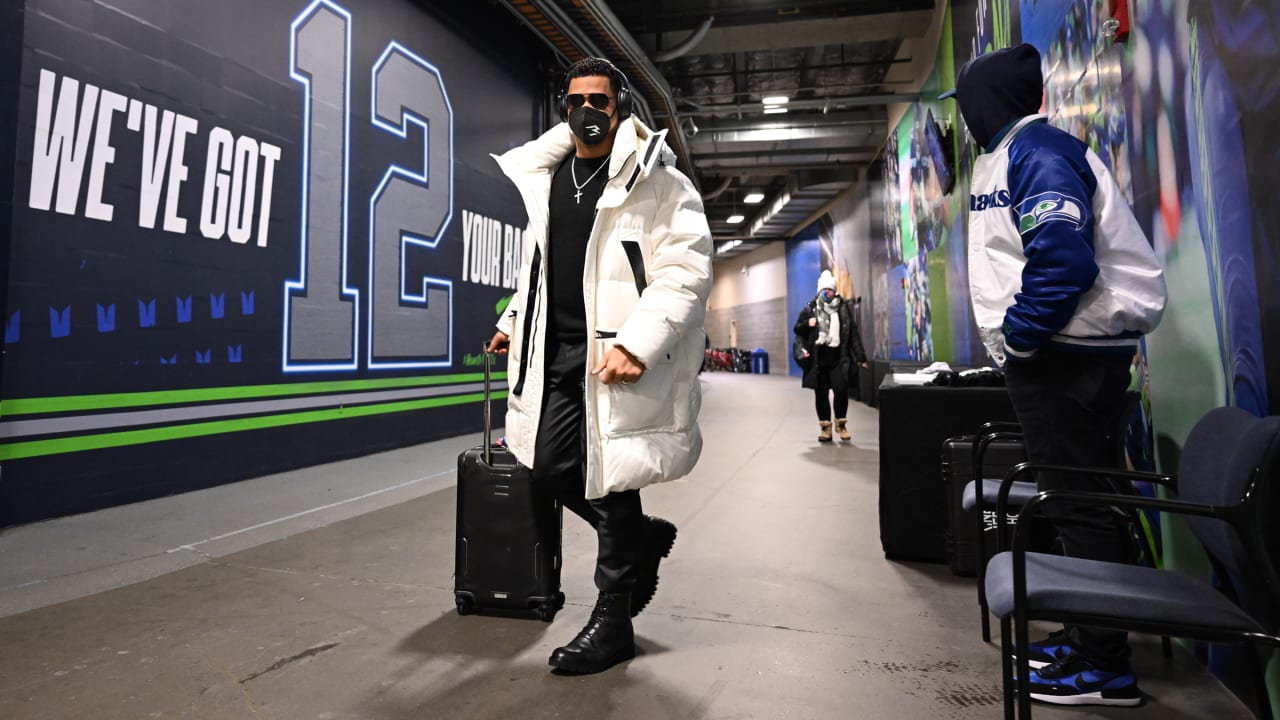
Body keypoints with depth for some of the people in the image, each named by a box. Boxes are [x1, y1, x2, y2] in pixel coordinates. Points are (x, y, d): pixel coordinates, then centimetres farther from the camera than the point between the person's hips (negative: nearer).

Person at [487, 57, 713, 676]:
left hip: (618, 355, -7)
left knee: (609, 479, -2)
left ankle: (612, 621, 16)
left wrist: (636, 344, -23)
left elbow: (685, 268, -14)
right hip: (556, 352, 7)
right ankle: (645, 537, 32)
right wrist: (515, 321, 21)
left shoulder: (655, 178, -3)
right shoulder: (546, 175, 18)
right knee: (549, 469, 6)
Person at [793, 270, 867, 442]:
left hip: (838, 358, 0)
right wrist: (807, 324, -12)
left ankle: (841, 423, 15)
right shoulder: (810, 308, 4)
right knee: (821, 393, 5)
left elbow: (853, 333, 5)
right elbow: (797, 329, 10)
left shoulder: (843, 307, 4)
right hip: (818, 359, 1)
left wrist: (860, 356, 1)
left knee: (841, 390, -6)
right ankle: (825, 427, 15)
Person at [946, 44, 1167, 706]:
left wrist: (1019, 332, -17)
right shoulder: (1004, 156, 18)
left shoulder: (1036, 150, -13)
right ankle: (1087, 635, 29)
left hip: (1066, 353, -10)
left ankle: (1105, 666, 8)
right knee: (1071, 497, 16)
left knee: (1078, 502, -4)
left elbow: (1062, 257, -26)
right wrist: (1015, 339, 15)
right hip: (1046, 353, 10)